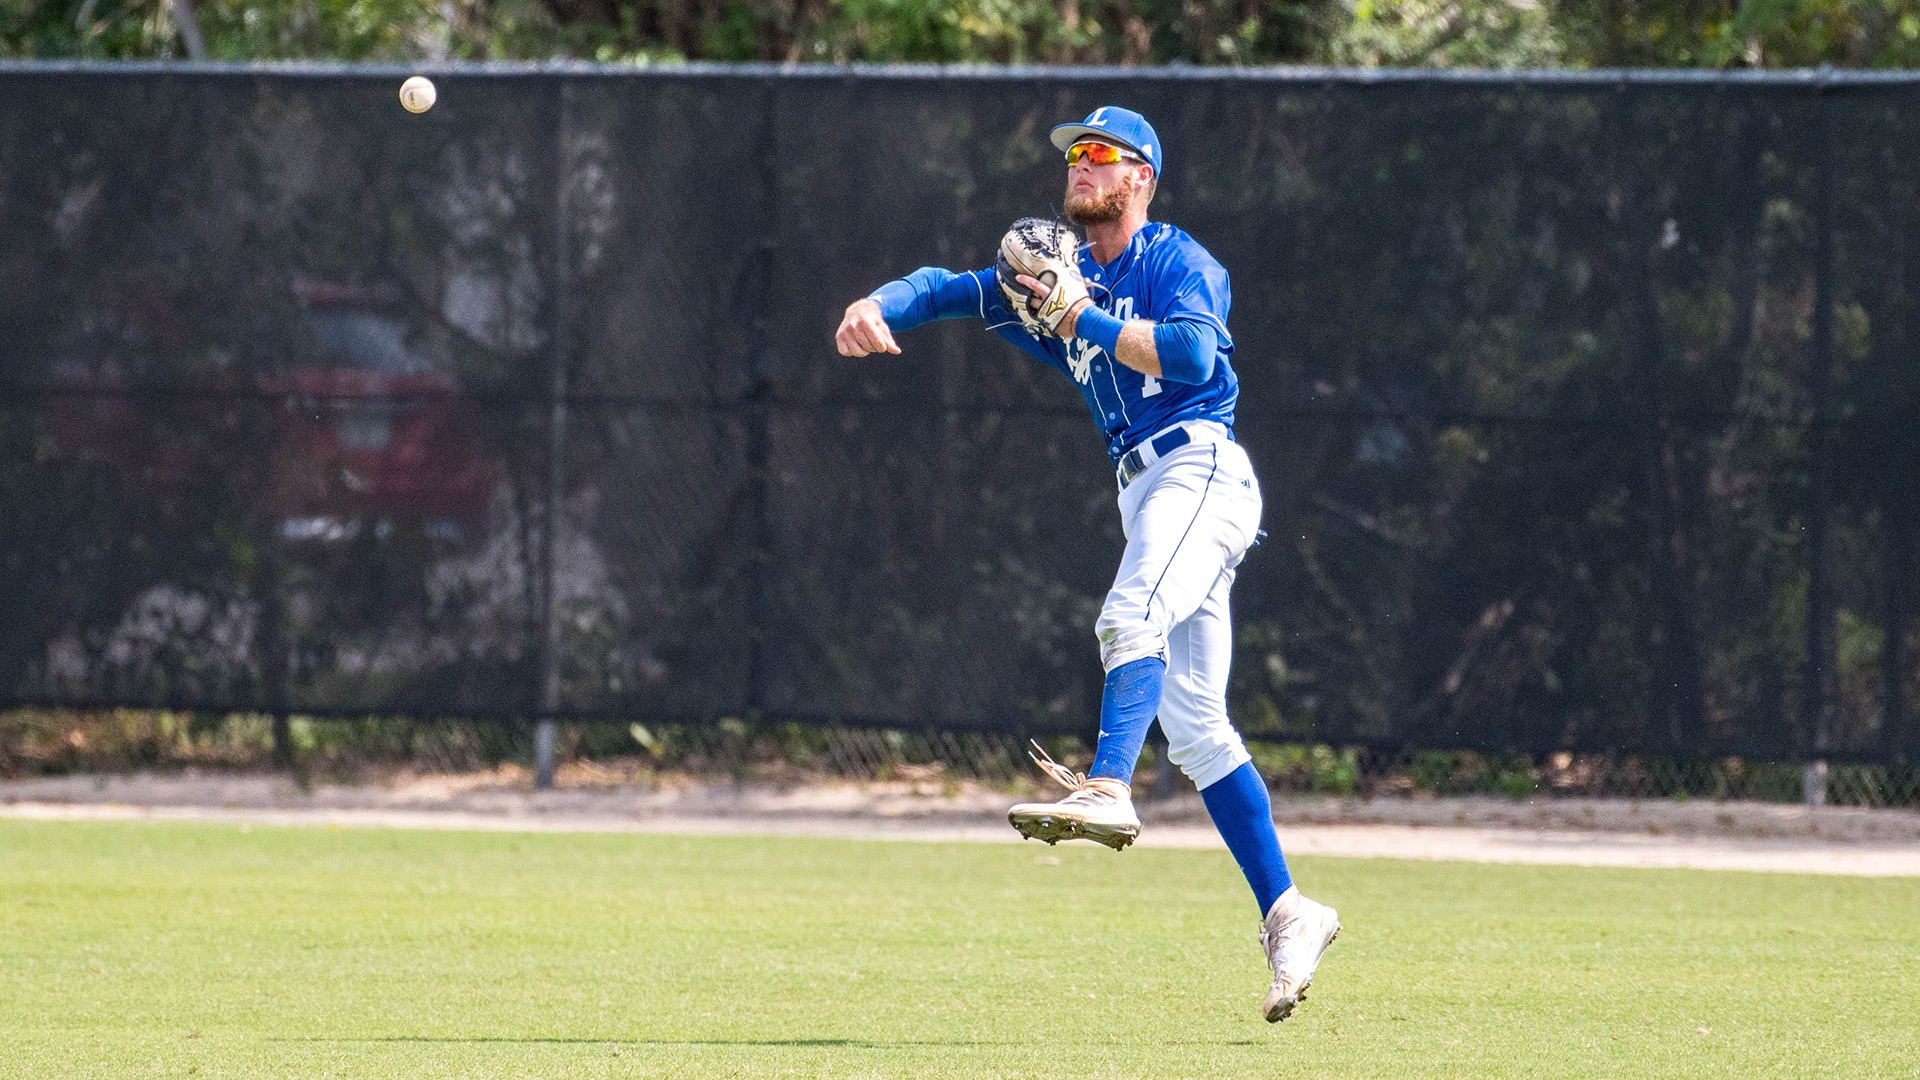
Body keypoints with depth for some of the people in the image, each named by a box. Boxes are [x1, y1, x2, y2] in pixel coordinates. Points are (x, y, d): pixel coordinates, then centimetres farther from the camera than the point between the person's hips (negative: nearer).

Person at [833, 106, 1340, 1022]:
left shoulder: (1178, 261, -1)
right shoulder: (1067, 274, 21)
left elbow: (1194, 355, -19)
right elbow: (953, 290, 13)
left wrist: (1084, 320, -15)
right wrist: (875, 307, -7)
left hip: (1201, 469, -8)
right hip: (1146, 492, 8)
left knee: (1134, 616, -34)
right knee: (1194, 727, 3)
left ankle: (1108, 790, -53)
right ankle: (1287, 915, 5)